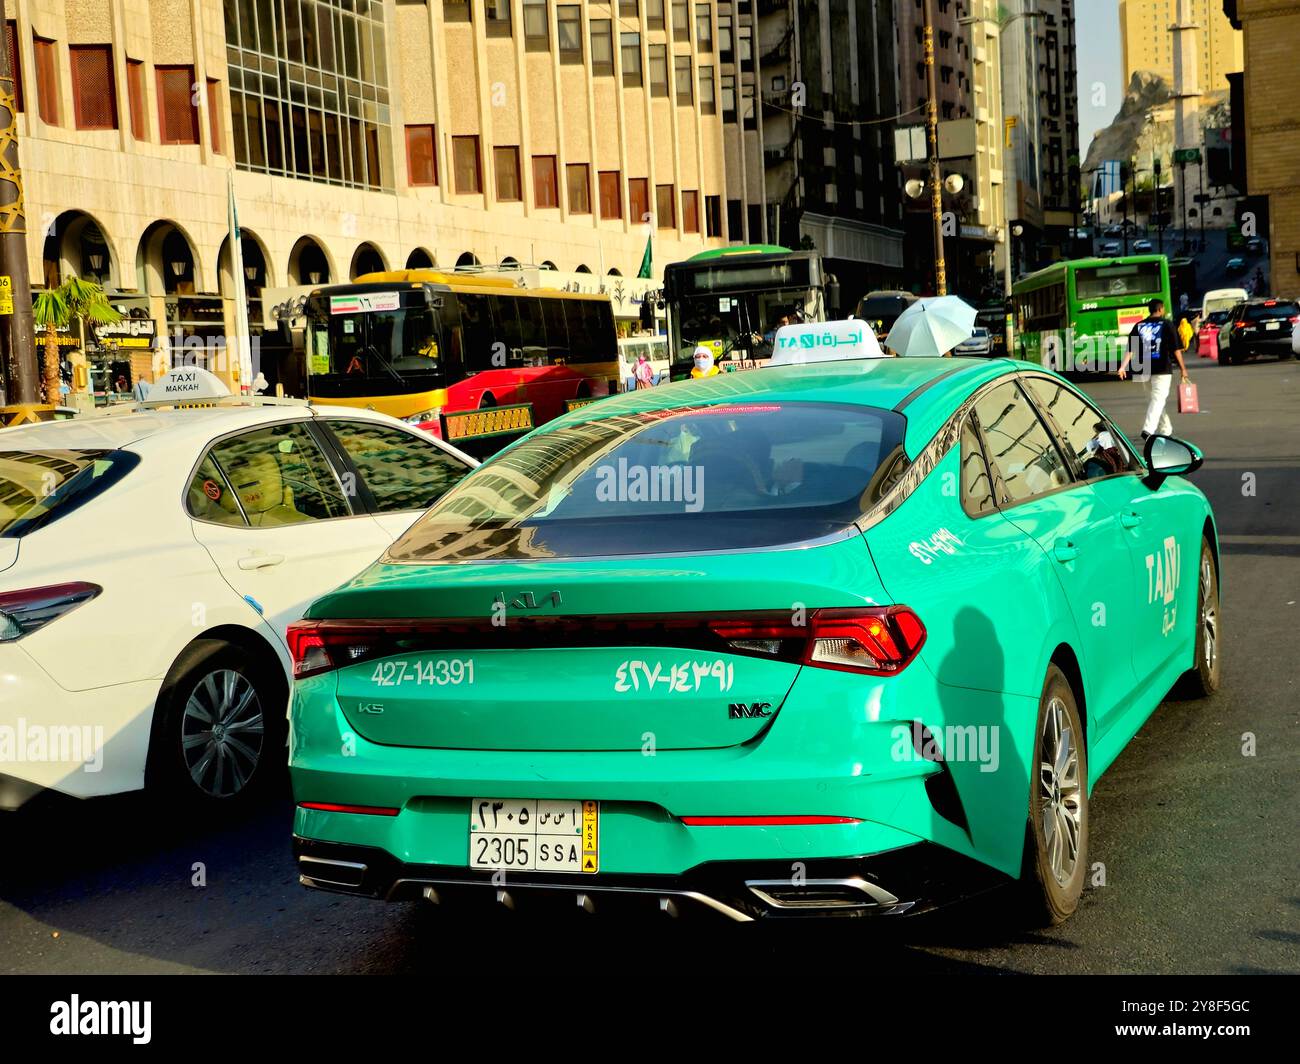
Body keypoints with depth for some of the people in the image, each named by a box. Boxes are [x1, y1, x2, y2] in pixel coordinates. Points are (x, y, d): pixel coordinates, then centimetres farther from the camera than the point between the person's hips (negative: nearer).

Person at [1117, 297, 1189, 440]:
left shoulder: (1139, 326, 7)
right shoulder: (1166, 325, -3)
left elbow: (1130, 349, 0)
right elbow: (1175, 348, -5)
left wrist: (1123, 366, -3)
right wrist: (1182, 368, 1)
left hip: (1145, 369, 5)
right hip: (1162, 369, -5)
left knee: (1153, 399, 18)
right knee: (1158, 400, -8)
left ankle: (1166, 429, 28)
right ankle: (1148, 429, -26)